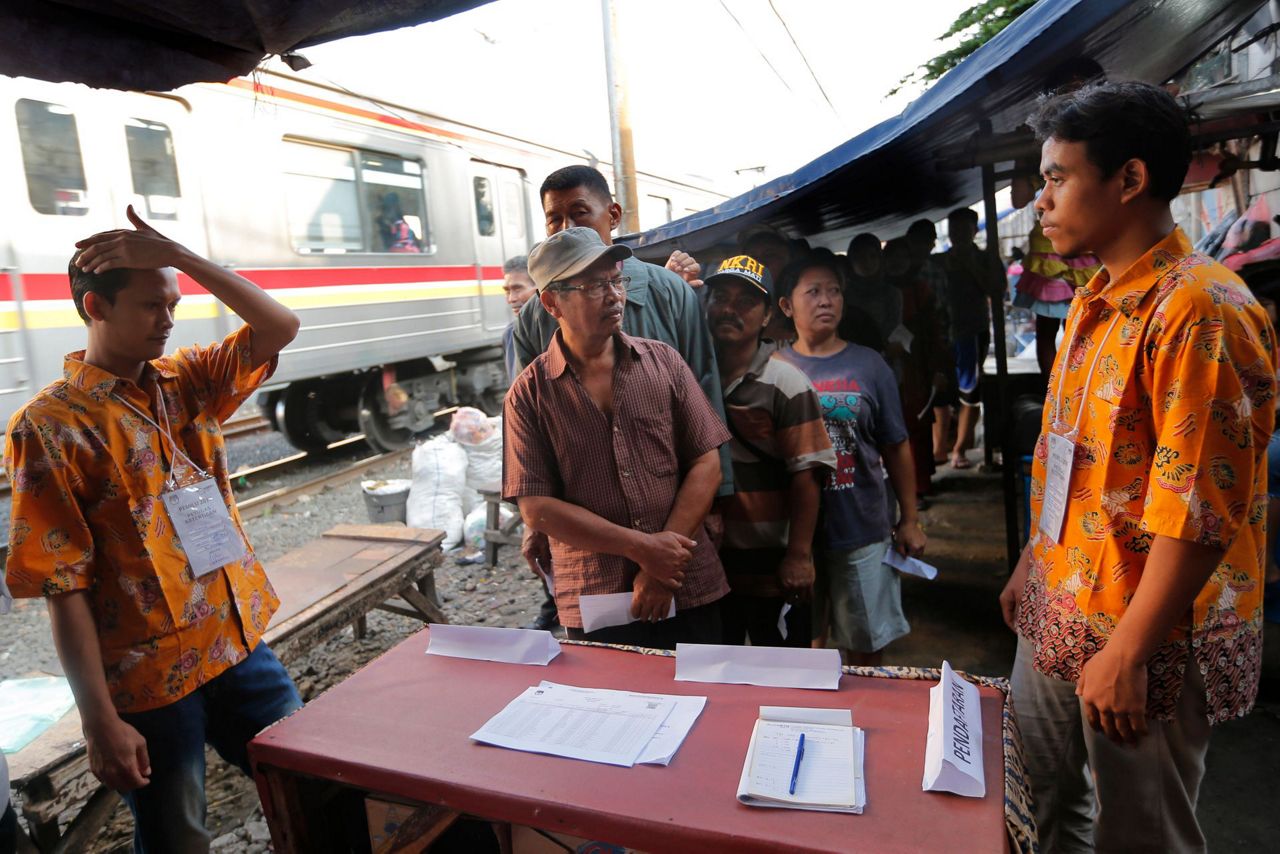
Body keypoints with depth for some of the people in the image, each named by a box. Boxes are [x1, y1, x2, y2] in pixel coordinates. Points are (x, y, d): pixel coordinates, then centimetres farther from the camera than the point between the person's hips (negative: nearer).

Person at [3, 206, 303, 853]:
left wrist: (179, 256, -13)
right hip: (149, 679, -4)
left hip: (241, 646, 5)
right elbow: (64, 586, -15)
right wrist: (101, 722, -16)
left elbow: (280, 327, -4)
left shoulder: (187, 382, 4)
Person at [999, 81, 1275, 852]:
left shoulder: (1200, 307, -19)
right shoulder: (1094, 303, 9)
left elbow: (1201, 506, -23)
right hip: (1056, 619, 8)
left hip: (1145, 642, -8)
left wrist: (1129, 652, -20)